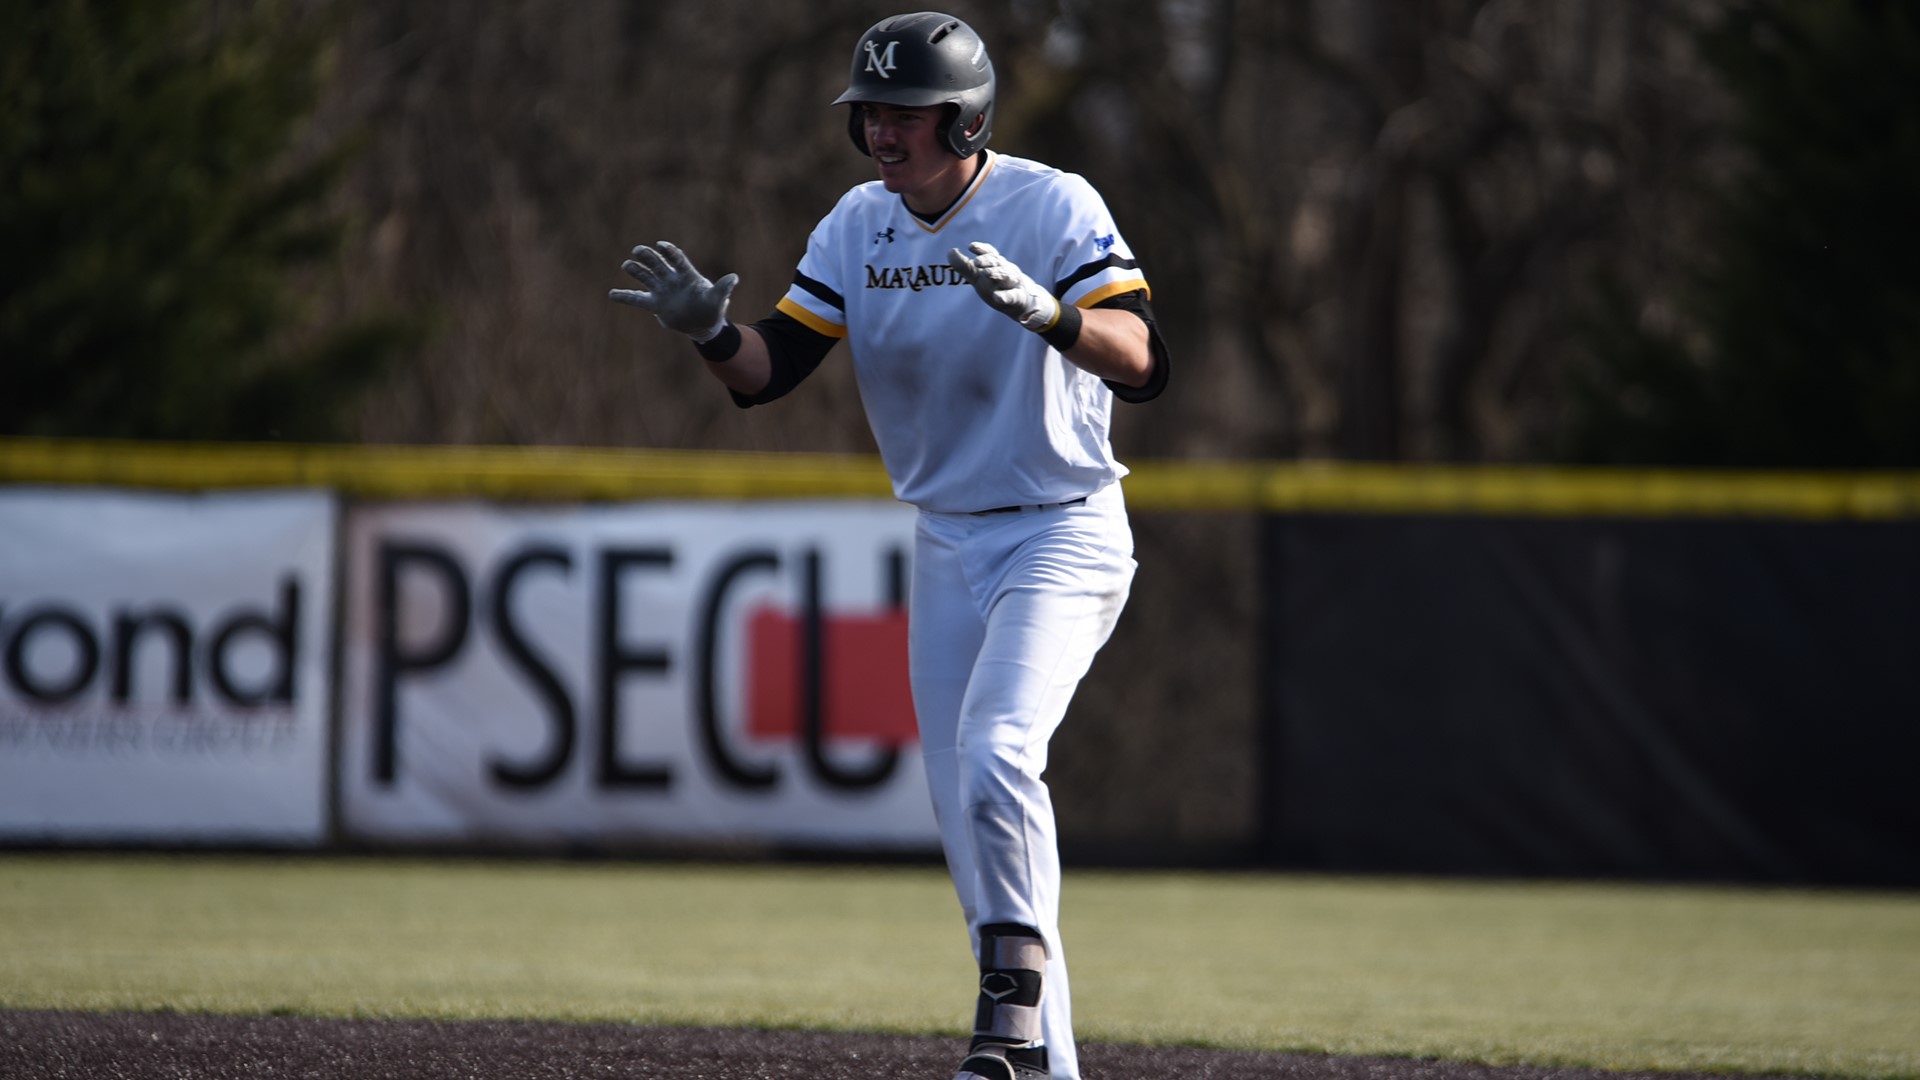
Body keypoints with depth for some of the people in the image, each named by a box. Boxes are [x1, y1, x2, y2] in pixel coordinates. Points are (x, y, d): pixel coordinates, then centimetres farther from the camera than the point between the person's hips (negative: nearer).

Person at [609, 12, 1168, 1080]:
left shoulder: (1053, 207, -15)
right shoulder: (861, 226, 2)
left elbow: (1142, 363, -26)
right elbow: (766, 371, -1)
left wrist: (1044, 310, -44)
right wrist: (709, 327, -23)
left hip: (1065, 539, -6)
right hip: (946, 544, 6)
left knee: (994, 759, -26)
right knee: (967, 807, 4)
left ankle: (1014, 993, -12)